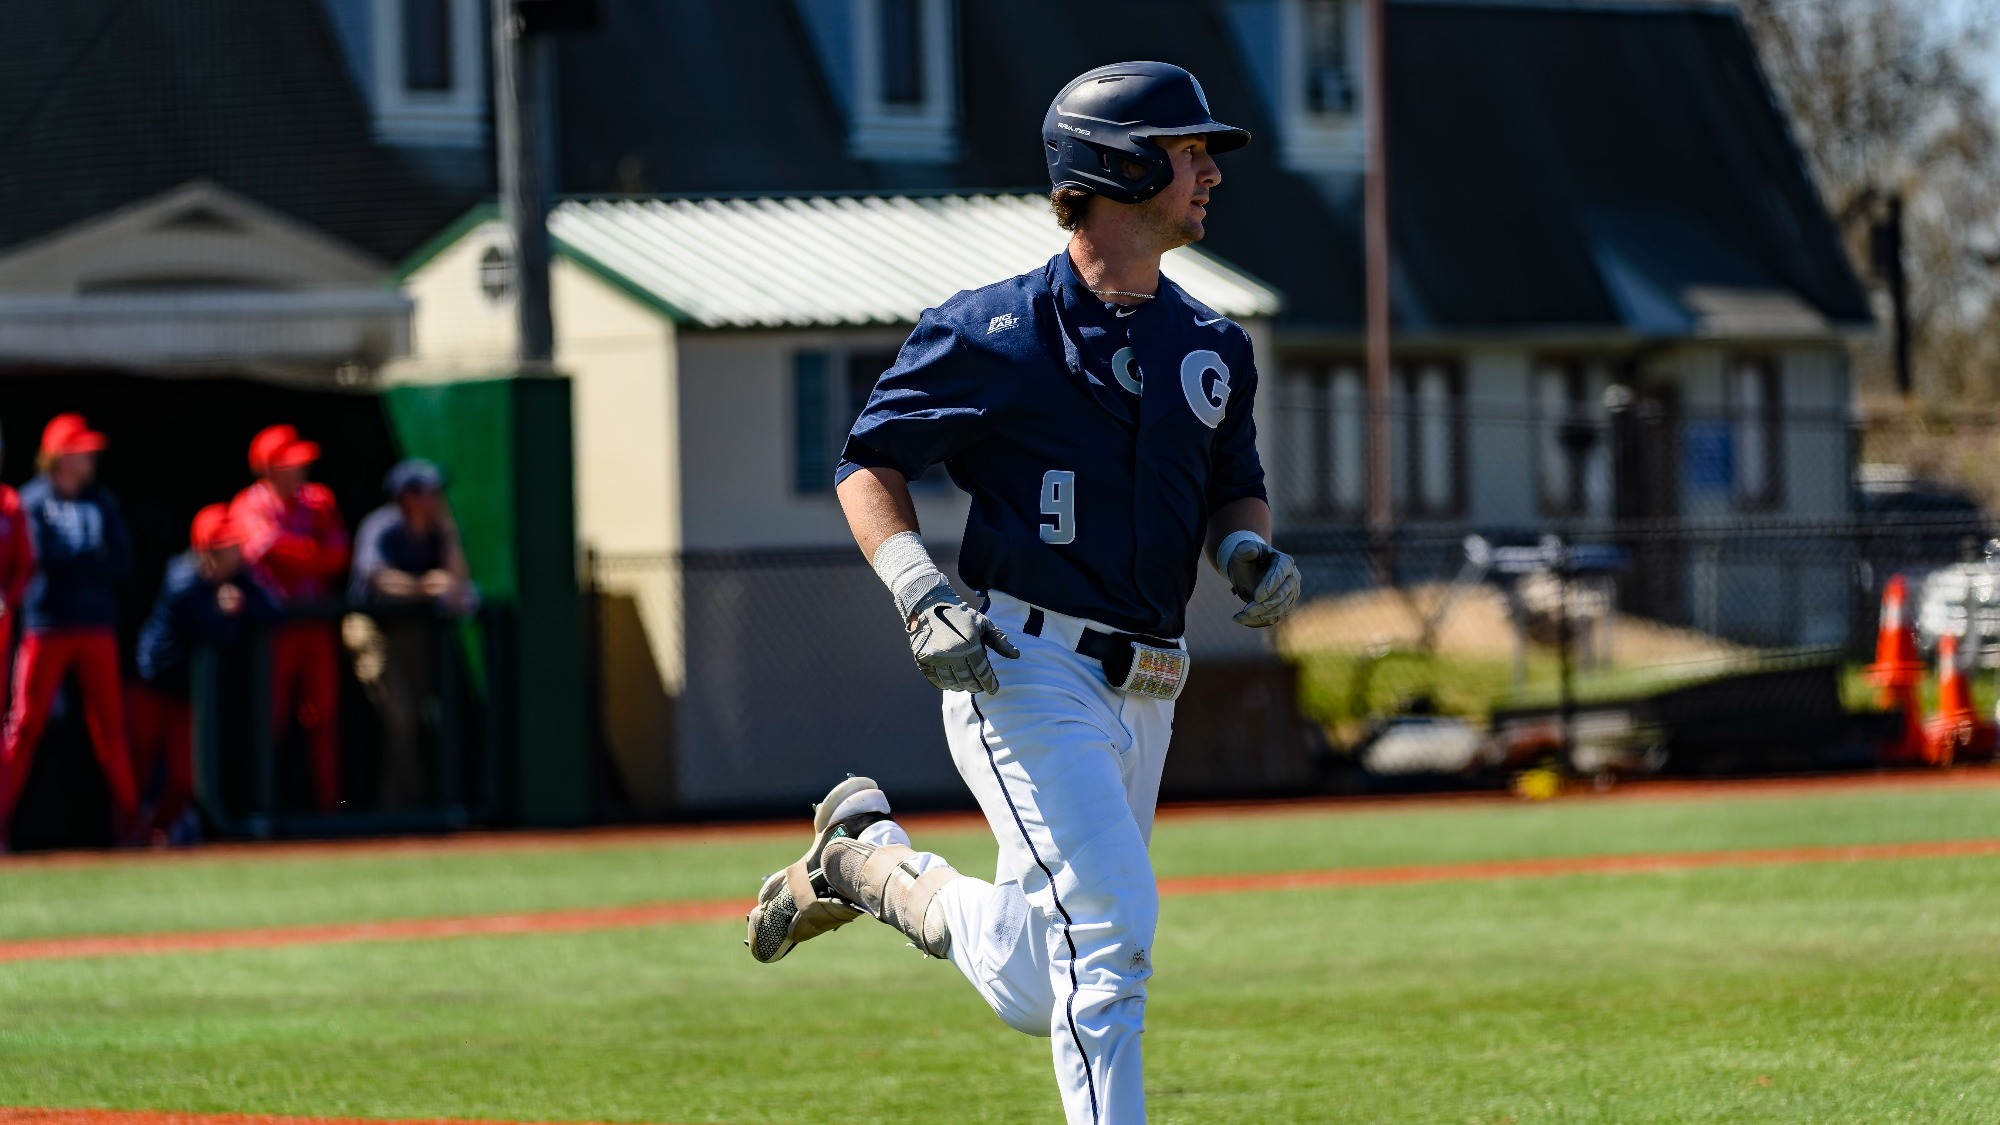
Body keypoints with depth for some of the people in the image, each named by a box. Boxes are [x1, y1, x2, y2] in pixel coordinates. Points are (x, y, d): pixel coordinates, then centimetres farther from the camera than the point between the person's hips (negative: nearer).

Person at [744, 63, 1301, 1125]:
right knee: (1109, 922, -21)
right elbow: (869, 461, 0)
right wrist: (921, 598, -15)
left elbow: (1235, 488, 24)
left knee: (1037, 987, 11)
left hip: (1141, 696, 7)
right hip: (1024, 670, -7)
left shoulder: (1214, 349, 12)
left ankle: (866, 861, 33)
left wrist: (1248, 548, -1)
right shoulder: (996, 331, -7)